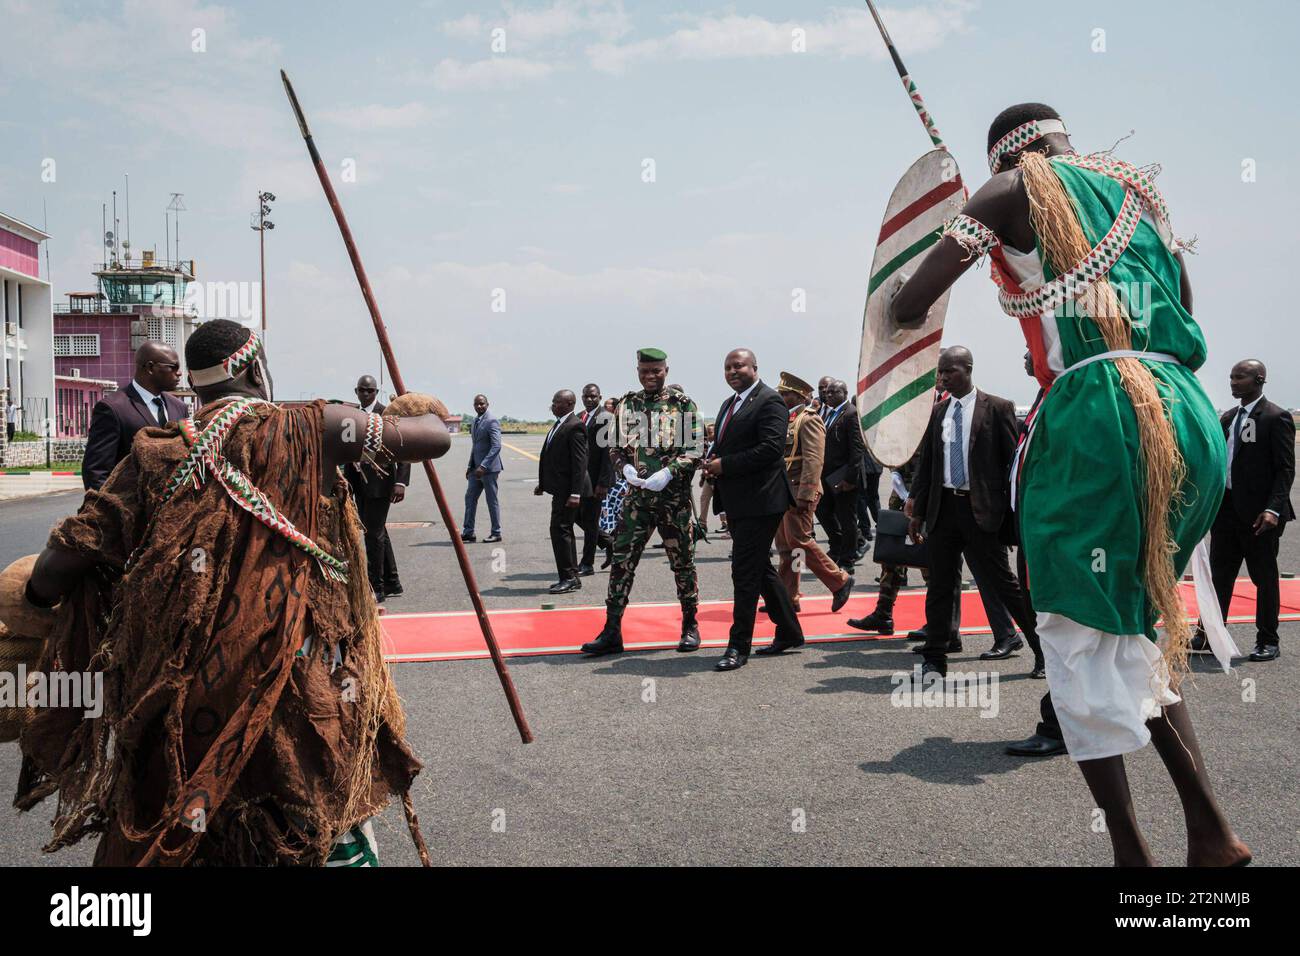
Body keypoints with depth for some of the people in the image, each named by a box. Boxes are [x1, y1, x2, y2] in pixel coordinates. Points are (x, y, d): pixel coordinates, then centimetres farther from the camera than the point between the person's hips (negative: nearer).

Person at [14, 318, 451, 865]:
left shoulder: (154, 454, 5)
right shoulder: (313, 431, -1)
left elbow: (58, 567, 4)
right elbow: (435, 439, 4)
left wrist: (35, 599, 26)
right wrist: (424, 413, 27)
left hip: (175, 698, 3)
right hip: (296, 694, -2)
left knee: (161, 842, 19)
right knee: (335, 825, 18)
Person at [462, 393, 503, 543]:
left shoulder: (492, 421, -13)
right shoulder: (475, 421, 14)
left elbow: (496, 446, -21)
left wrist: (483, 466, -26)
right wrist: (470, 466, 16)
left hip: (489, 468, -8)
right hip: (476, 467, 8)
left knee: (492, 500, -1)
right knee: (470, 498, 7)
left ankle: (496, 533, 8)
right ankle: (468, 532, 12)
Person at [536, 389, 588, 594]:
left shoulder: (574, 427, -15)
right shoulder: (558, 425, 15)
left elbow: (580, 462, -20)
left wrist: (575, 493, -24)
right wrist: (542, 484, 19)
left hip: (568, 490, -10)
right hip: (560, 489, 10)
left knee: (560, 530, -9)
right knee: (564, 531, 14)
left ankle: (568, 578, -3)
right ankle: (571, 577, 22)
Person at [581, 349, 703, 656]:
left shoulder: (683, 404, -2)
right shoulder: (626, 405, 8)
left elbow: (695, 449, -5)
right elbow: (615, 447, 12)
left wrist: (668, 472, -19)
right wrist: (625, 467, -9)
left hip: (674, 496, -2)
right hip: (637, 496, 3)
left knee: (682, 562, 8)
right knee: (621, 560, -2)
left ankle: (690, 626, 23)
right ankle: (612, 631, 3)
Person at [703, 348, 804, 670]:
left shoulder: (769, 401, -10)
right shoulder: (729, 404, 19)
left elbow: (771, 448, -21)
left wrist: (725, 465, -19)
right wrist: (712, 461, 4)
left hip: (759, 500, -10)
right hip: (737, 502, 10)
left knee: (746, 572, -8)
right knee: (760, 569, 16)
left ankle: (739, 646, -3)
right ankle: (789, 632, 28)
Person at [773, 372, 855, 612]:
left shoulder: (809, 420, -9)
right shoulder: (787, 420, 18)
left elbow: (813, 460, -18)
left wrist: (805, 495, -24)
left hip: (800, 491, -9)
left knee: (799, 541, -10)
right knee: (784, 545, 8)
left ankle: (840, 580, 2)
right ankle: (788, 597, 13)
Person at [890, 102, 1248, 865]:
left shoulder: (1016, 191, 7)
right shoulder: (1136, 188, 23)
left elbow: (908, 308, 4)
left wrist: (897, 294, 27)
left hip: (1096, 411, -6)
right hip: (1189, 414, 7)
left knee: (1081, 639, 3)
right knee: (1130, 626, 18)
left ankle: (1132, 852, 4)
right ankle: (1211, 831, 14)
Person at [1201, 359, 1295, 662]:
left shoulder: (1276, 417, -7)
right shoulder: (1228, 418, 14)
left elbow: (1286, 469, -11)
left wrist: (1273, 509, -20)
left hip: (1259, 513, -7)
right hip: (1227, 507, 7)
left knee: (1264, 577, 4)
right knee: (1219, 574, 9)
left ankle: (1268, 642, 15)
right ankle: (1209, 637, 15)